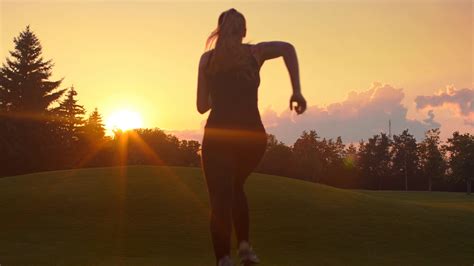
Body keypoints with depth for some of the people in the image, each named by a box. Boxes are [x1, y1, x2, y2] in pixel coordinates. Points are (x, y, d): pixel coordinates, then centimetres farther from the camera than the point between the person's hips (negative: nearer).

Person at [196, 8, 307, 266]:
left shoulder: (207, 59, 10)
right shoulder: (254, 52, 9)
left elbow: (202, 105, 11)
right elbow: (288, 48, -8)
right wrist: (296, 90, -8)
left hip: (218, 135, -1)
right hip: (252, 135, 1)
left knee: (220, 200, -1)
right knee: (235, 186, 26)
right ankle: (244, 245, 12)